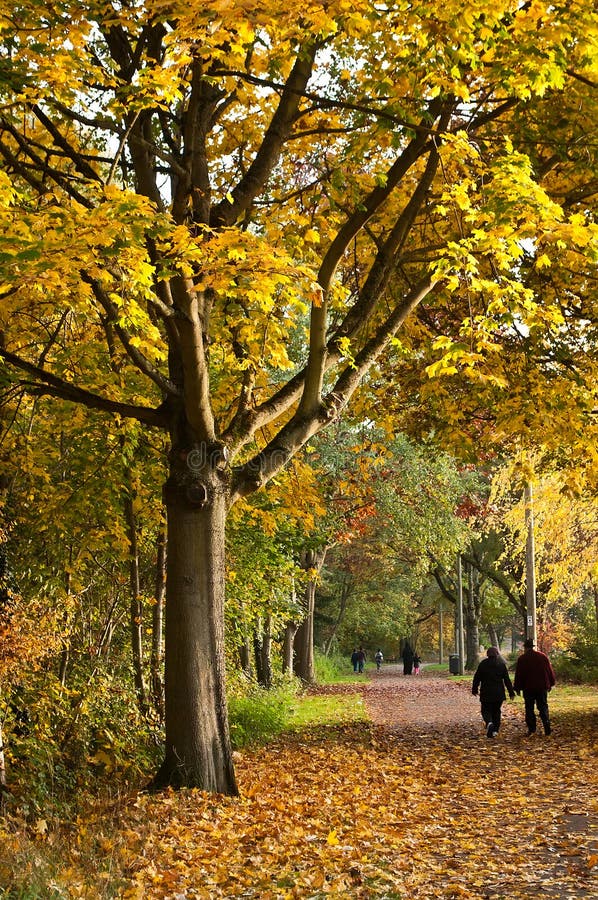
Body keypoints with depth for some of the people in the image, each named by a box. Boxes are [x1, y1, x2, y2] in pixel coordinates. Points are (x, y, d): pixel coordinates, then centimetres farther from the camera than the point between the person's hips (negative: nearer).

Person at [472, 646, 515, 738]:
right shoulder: (501, 664, 1)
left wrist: (474, 689, 13)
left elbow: (477, 678, 2)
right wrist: (511, 692, 8)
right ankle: (495, 730, 12)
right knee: (496, 711, 15)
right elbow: (507, 680, 3)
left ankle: (489, 723, -24)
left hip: (486, 693, -2)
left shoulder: (483, 664, -2)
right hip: (499, 693, 2)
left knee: (486, 710, 6)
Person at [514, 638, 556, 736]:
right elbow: (550, 671, 9)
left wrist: (518, 688, 3)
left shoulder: (522, 659, -6)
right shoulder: (543, 656, 4)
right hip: (542, 687, 3)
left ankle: (531, 729, 2)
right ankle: (547, 728, -1)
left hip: (528, 687, -3)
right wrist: (551, 683, 18)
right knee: (543, 707, 9)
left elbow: (518, 675, -4)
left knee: (529, 709, 5)